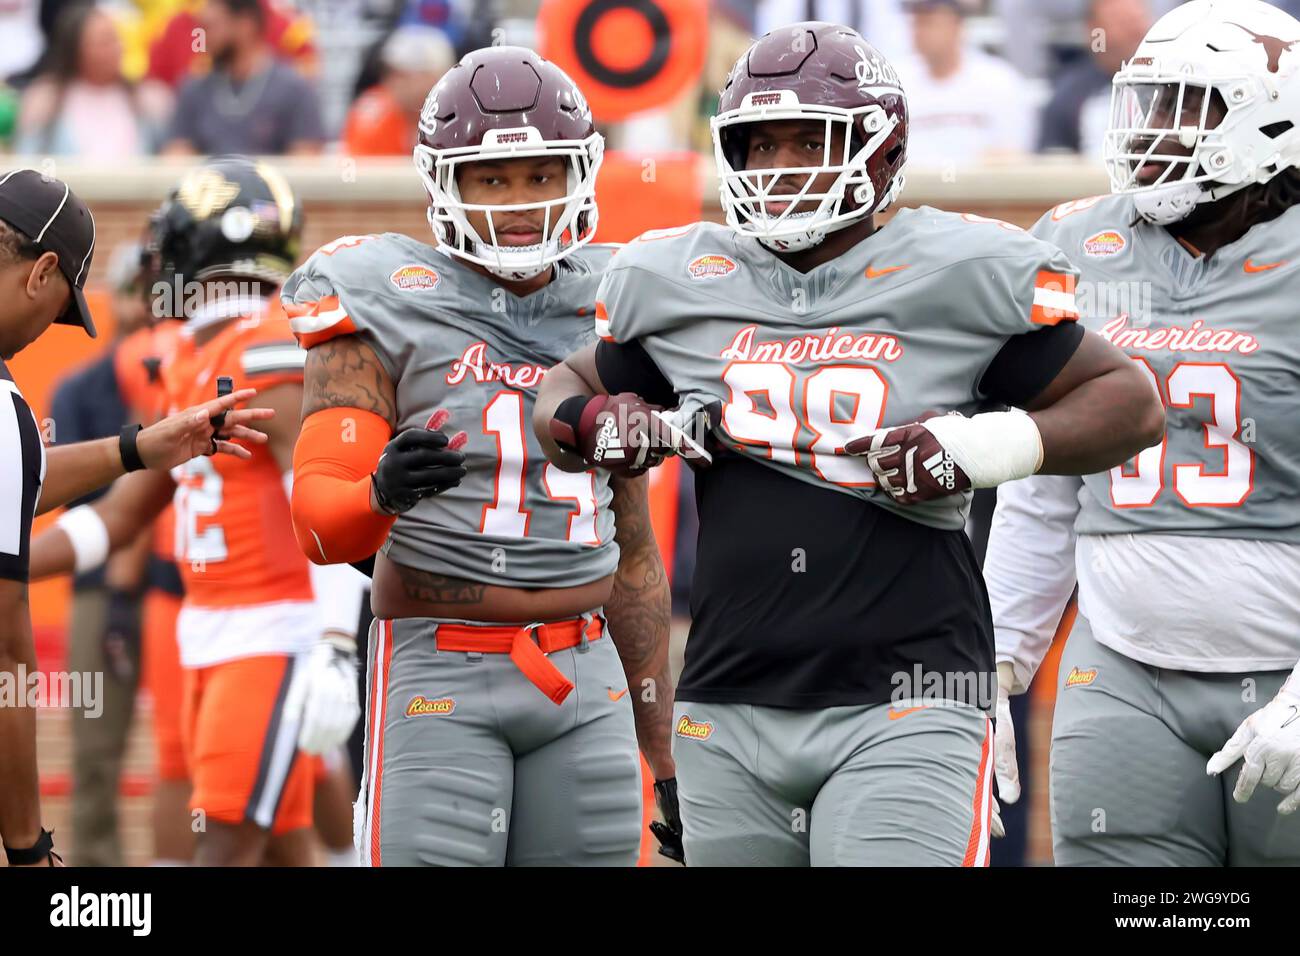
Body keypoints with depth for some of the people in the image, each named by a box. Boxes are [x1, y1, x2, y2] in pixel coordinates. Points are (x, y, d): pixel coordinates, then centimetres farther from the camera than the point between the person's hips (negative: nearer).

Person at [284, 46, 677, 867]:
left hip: (585, 677, 5)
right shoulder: (388, 311, -3)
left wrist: (666, 754, 18)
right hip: (440, 673, -5)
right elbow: (321, 521, -11)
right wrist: (383, 492, -35)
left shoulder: (607, 319, 11)